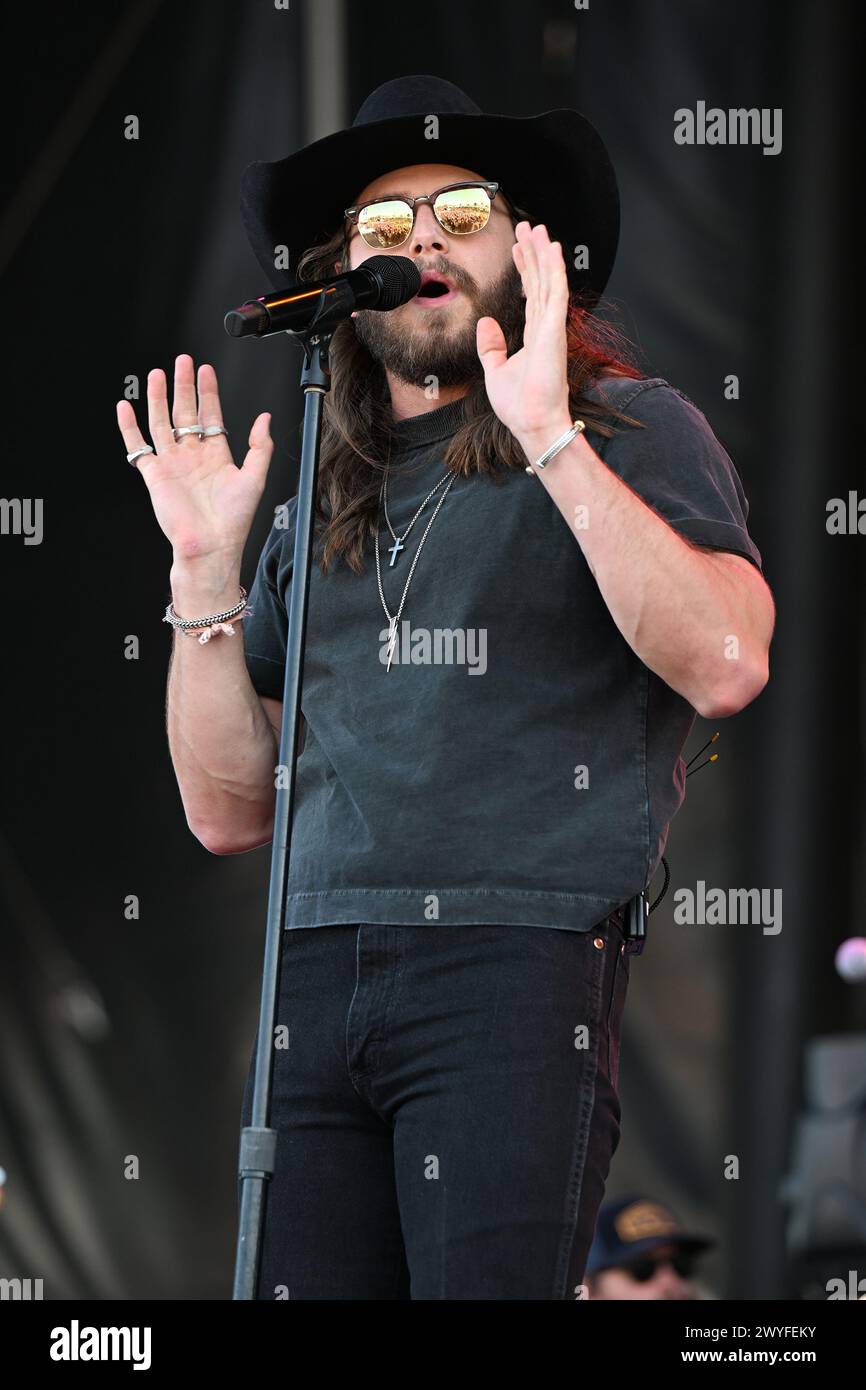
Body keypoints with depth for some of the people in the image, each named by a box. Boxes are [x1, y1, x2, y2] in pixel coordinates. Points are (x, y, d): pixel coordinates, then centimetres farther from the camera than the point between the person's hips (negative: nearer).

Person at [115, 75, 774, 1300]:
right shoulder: (320, 506, 23)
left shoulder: (630, 429, 8)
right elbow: (231, 810, 20)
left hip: (520, 961, -5)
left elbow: (726, 664, -11)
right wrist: (208, 568, 12)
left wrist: (553, 440, -12)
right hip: (316, 978, 5)